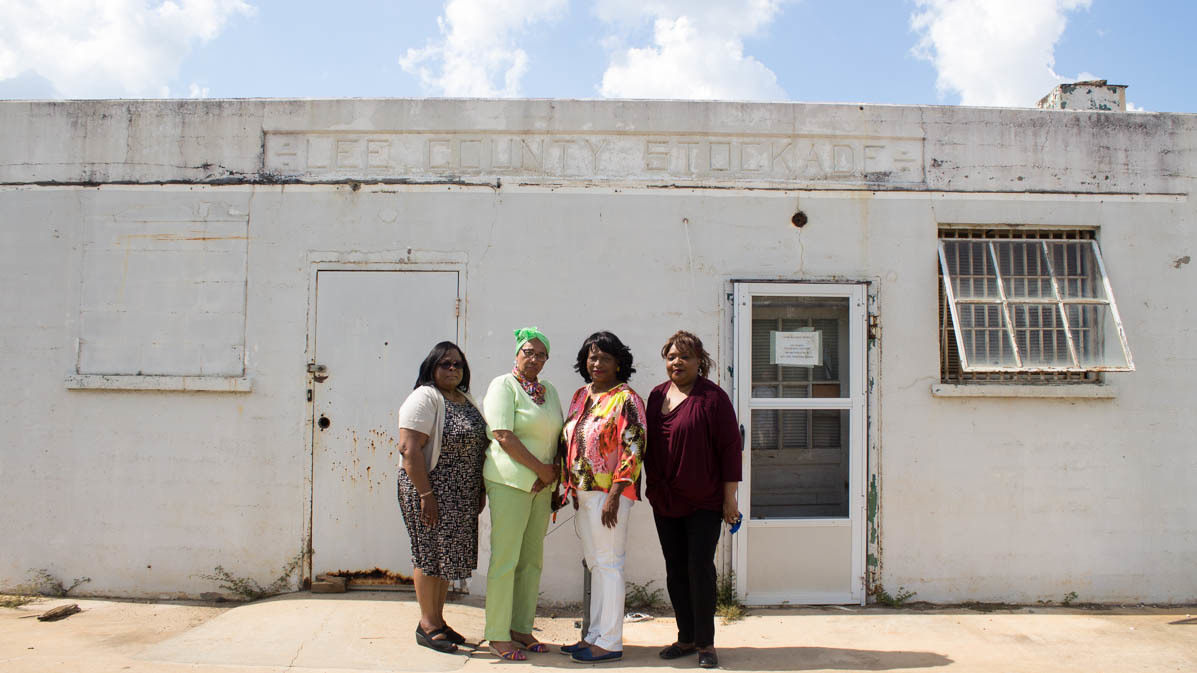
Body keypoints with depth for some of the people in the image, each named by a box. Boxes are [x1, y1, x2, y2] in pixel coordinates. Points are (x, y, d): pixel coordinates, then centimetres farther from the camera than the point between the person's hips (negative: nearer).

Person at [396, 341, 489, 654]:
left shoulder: (467, 401, 14)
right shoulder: (424, 399, -11)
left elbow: (477, 447, 19)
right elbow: (410, 448, -19)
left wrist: (481, 489, 14)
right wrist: (425, 494, -22)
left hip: (462, 498, 8)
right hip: (432, 493, -8)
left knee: (446, 557, 14)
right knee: (430, 556, 1)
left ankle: (438, 620, 26)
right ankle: (427, 625, 15)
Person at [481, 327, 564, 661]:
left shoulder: (548, 390, 16)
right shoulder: (503, 385, -5)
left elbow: (557, 435, 19)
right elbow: (503, 436, -14)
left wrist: (554, 472, 2)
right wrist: (540, 468, -12)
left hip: (542, 485, 7)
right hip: (509, 481, -7)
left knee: (532, 560, 9)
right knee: (505, 559, -4)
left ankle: (521, 628, 19)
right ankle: (497, 635, 5)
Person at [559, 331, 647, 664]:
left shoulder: (626, 398, -9)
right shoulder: (581, 396, 13)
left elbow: (633, 449, -15)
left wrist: (614, 495, -20)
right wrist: (571, 487, 11)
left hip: (608, 493, -7)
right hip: (583, 493, 8)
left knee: (608, 564, -1)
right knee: (595, 565, 14)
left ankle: (610, 642, 8)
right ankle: (595, 635, 24)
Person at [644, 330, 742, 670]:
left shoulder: (712, 397, -9)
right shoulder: (657, 395, 8)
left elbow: (730, 447, -10)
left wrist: (730, 498, -11)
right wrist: (651, 488, 13)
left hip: (704, 502, -5)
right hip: (664, 501, 6)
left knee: (700, 568, -3)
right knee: (675, 570, 11)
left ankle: (705, 642, 11)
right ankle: (686, 638, 23)